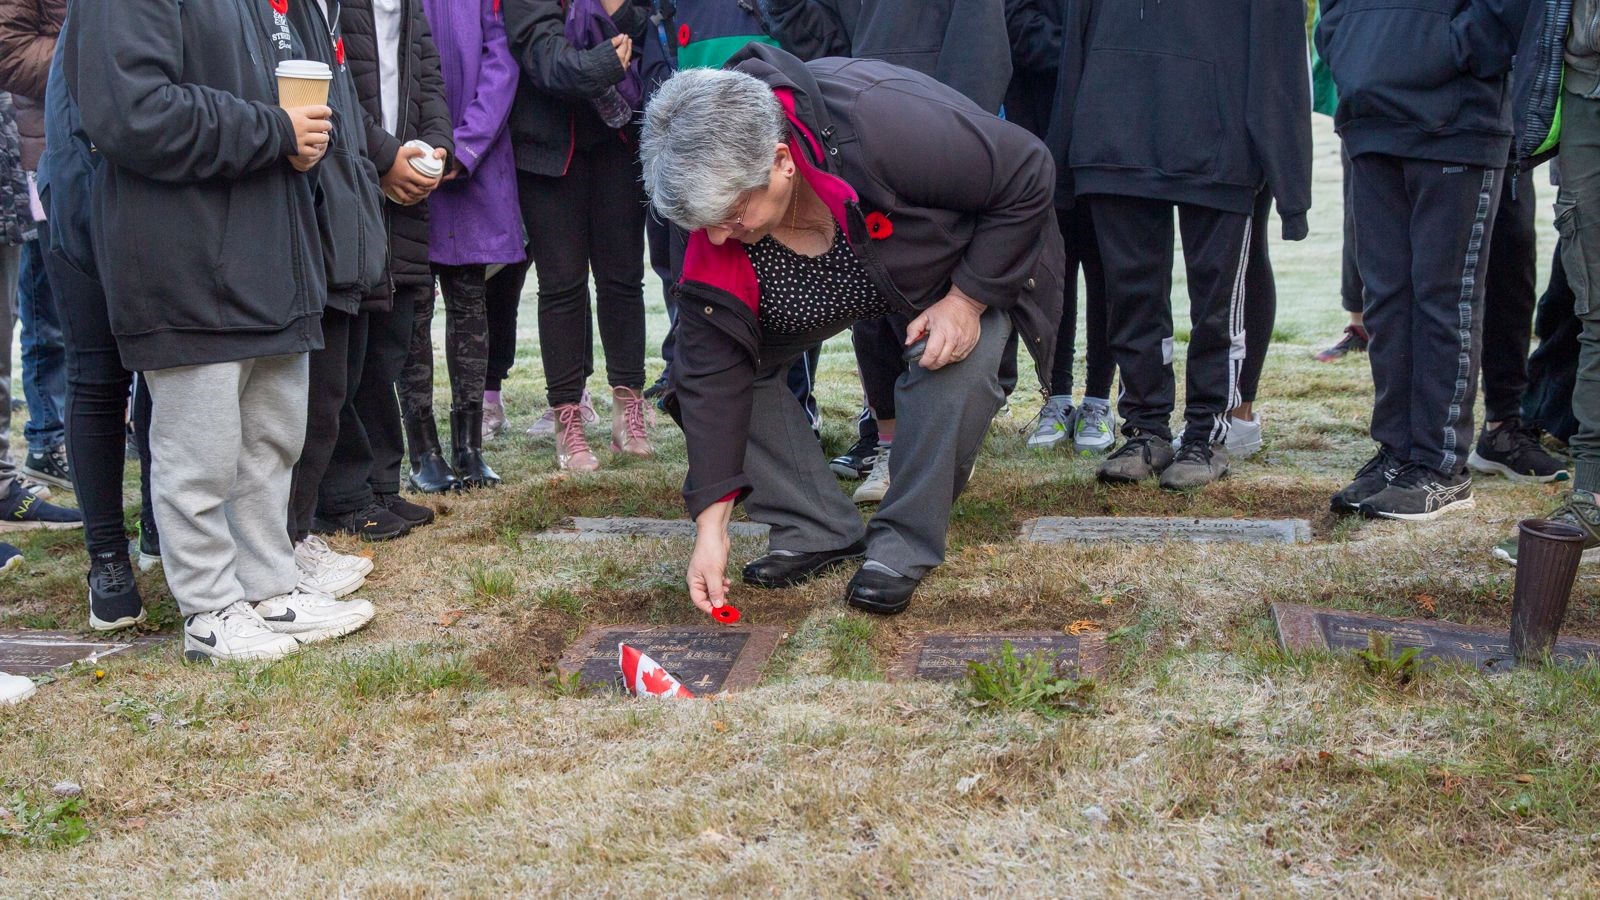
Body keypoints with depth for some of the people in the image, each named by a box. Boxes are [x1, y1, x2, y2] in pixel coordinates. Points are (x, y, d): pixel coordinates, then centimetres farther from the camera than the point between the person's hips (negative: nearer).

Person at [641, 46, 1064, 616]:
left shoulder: (884, 124, -45)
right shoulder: (716, 203, -28)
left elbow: (1027, 177, -30)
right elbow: (714, 374, -24)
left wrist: (968, 300, -31)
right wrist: (710, 527, -25)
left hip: (968, 263, -4)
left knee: (959, 362, -33)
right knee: (719, 355, -13)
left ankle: (905, 543, -12)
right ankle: (820, 532, -1)